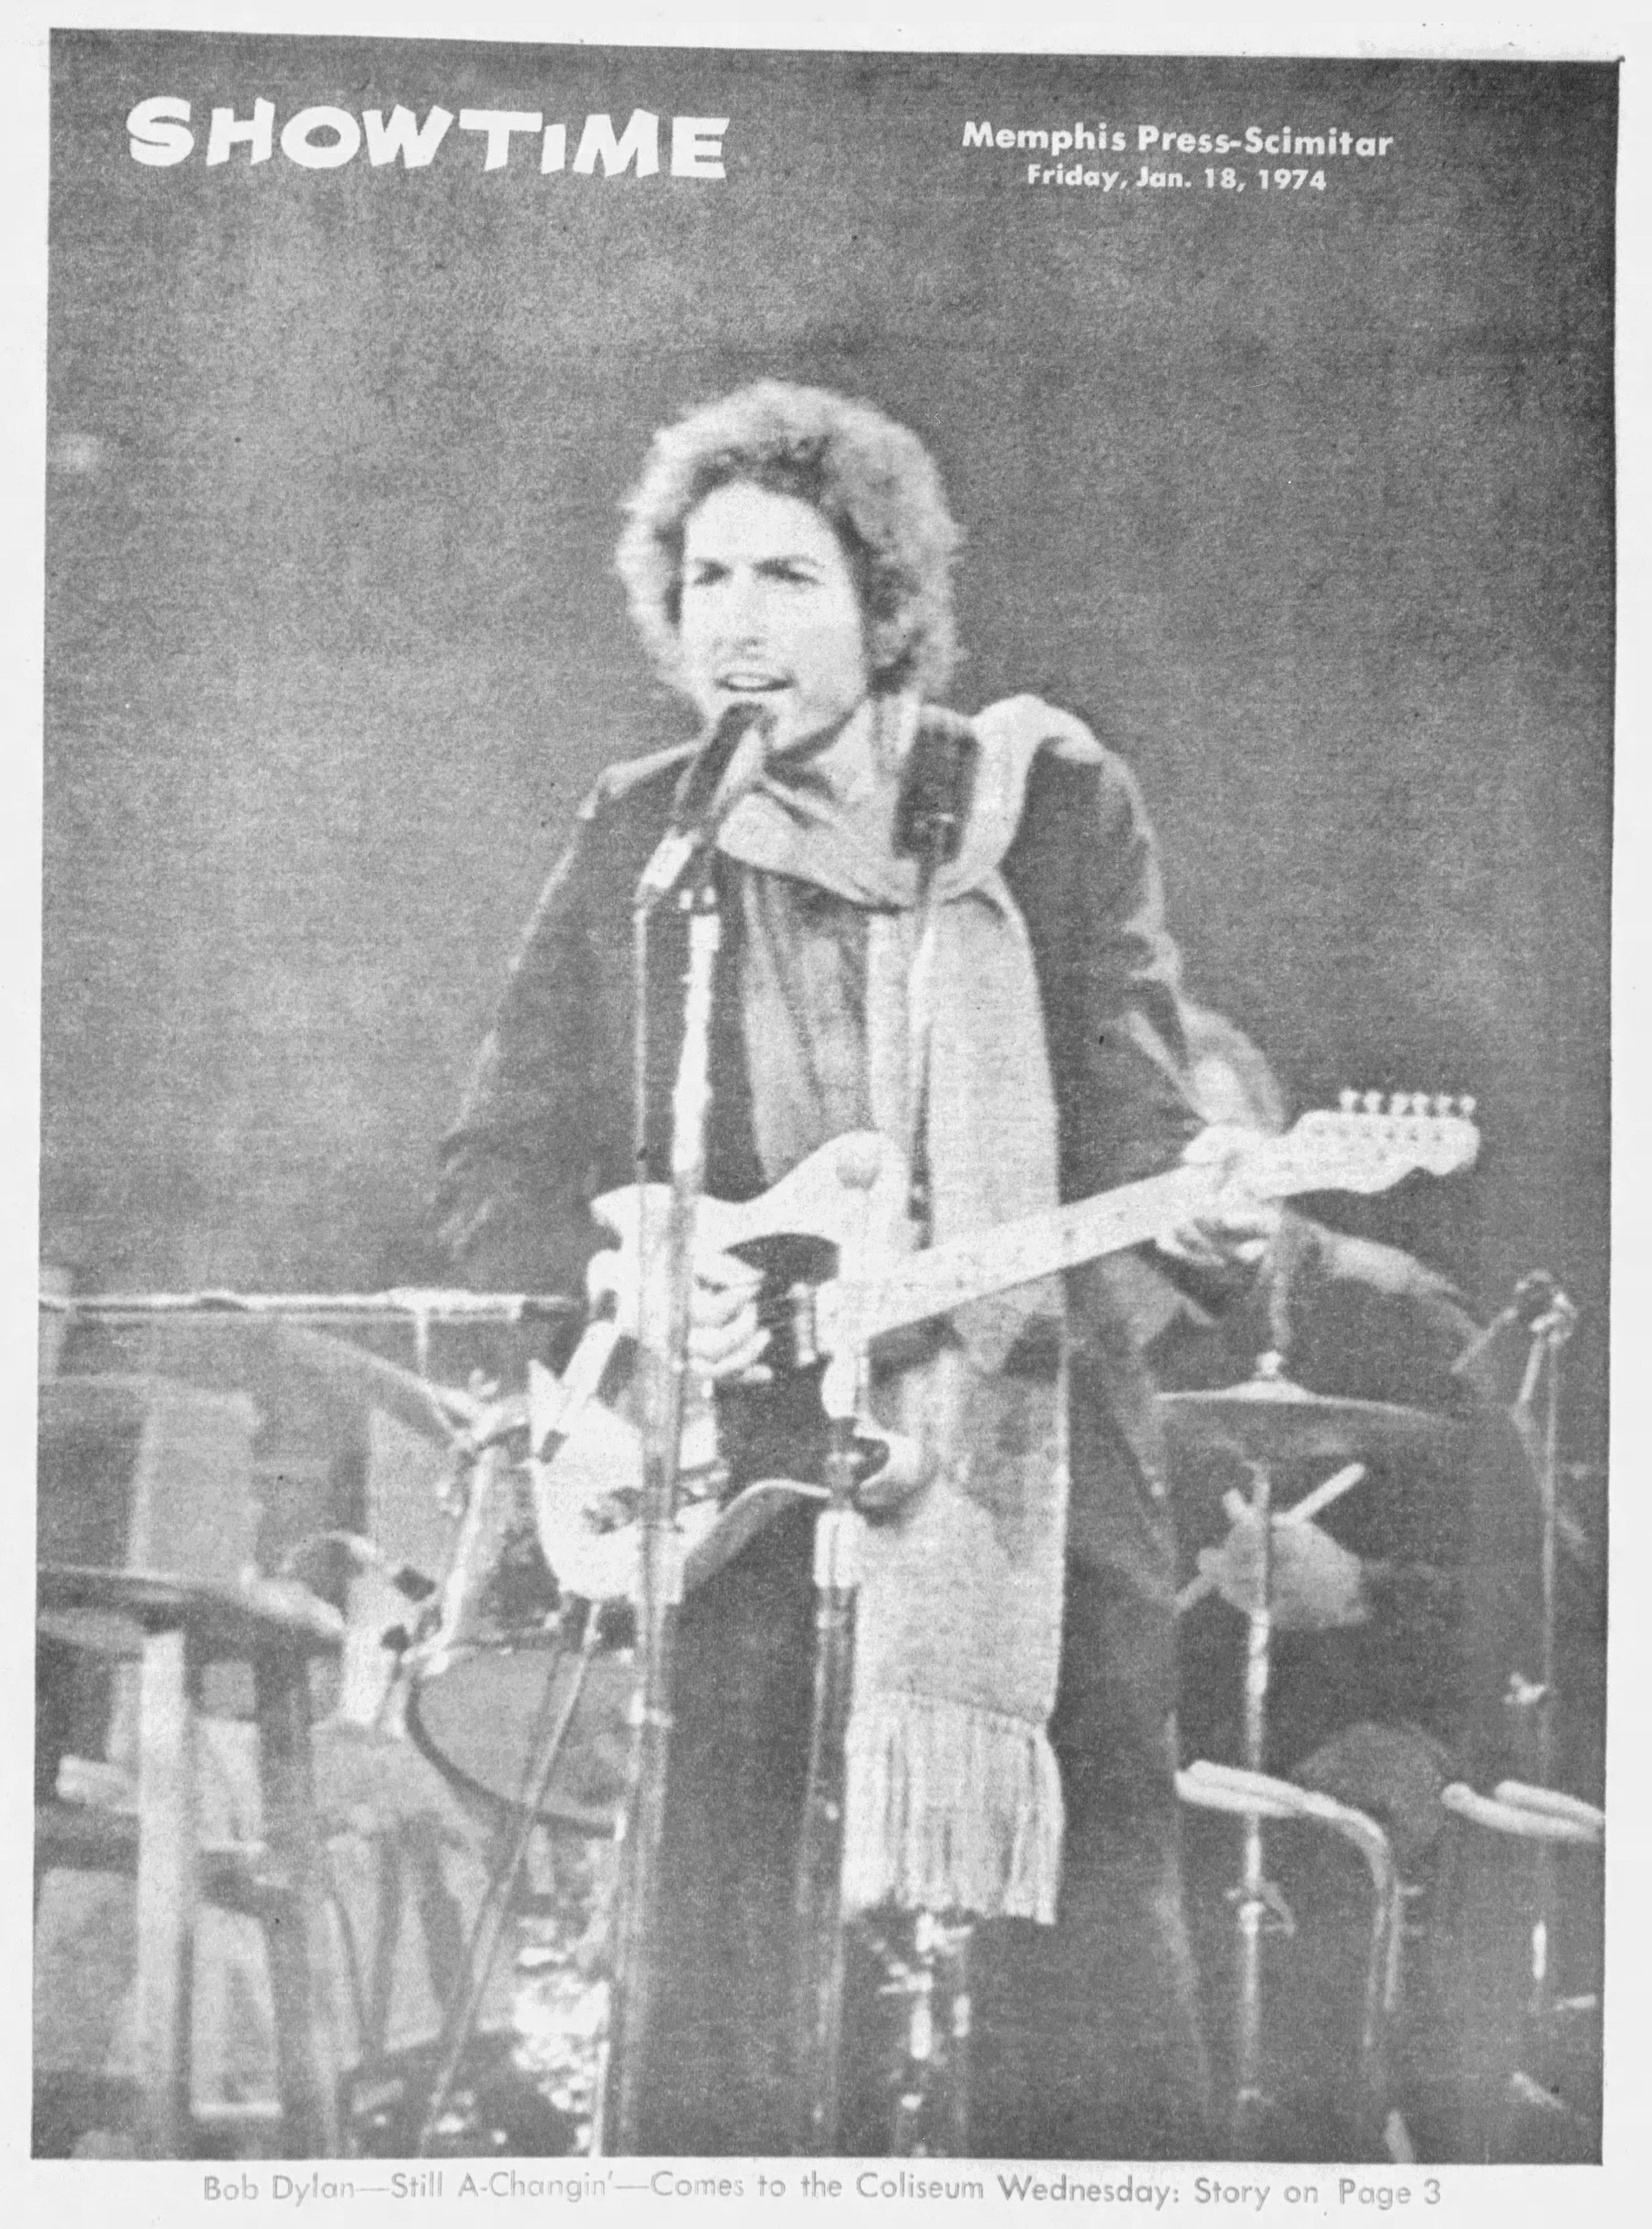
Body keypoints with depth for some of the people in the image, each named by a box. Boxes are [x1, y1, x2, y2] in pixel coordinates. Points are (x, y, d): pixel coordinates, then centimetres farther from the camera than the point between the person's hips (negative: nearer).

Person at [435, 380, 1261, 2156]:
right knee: (715, 1936, 5)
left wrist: (1191, 1192, -22)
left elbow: (1125, 1112, 0)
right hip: (724, 1442, 1)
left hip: (1029, 1440, -1)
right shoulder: (634, 840, 4)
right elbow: (494, 1172, 7)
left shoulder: (1057, 801, 1)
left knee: (1093, 1969, 2)